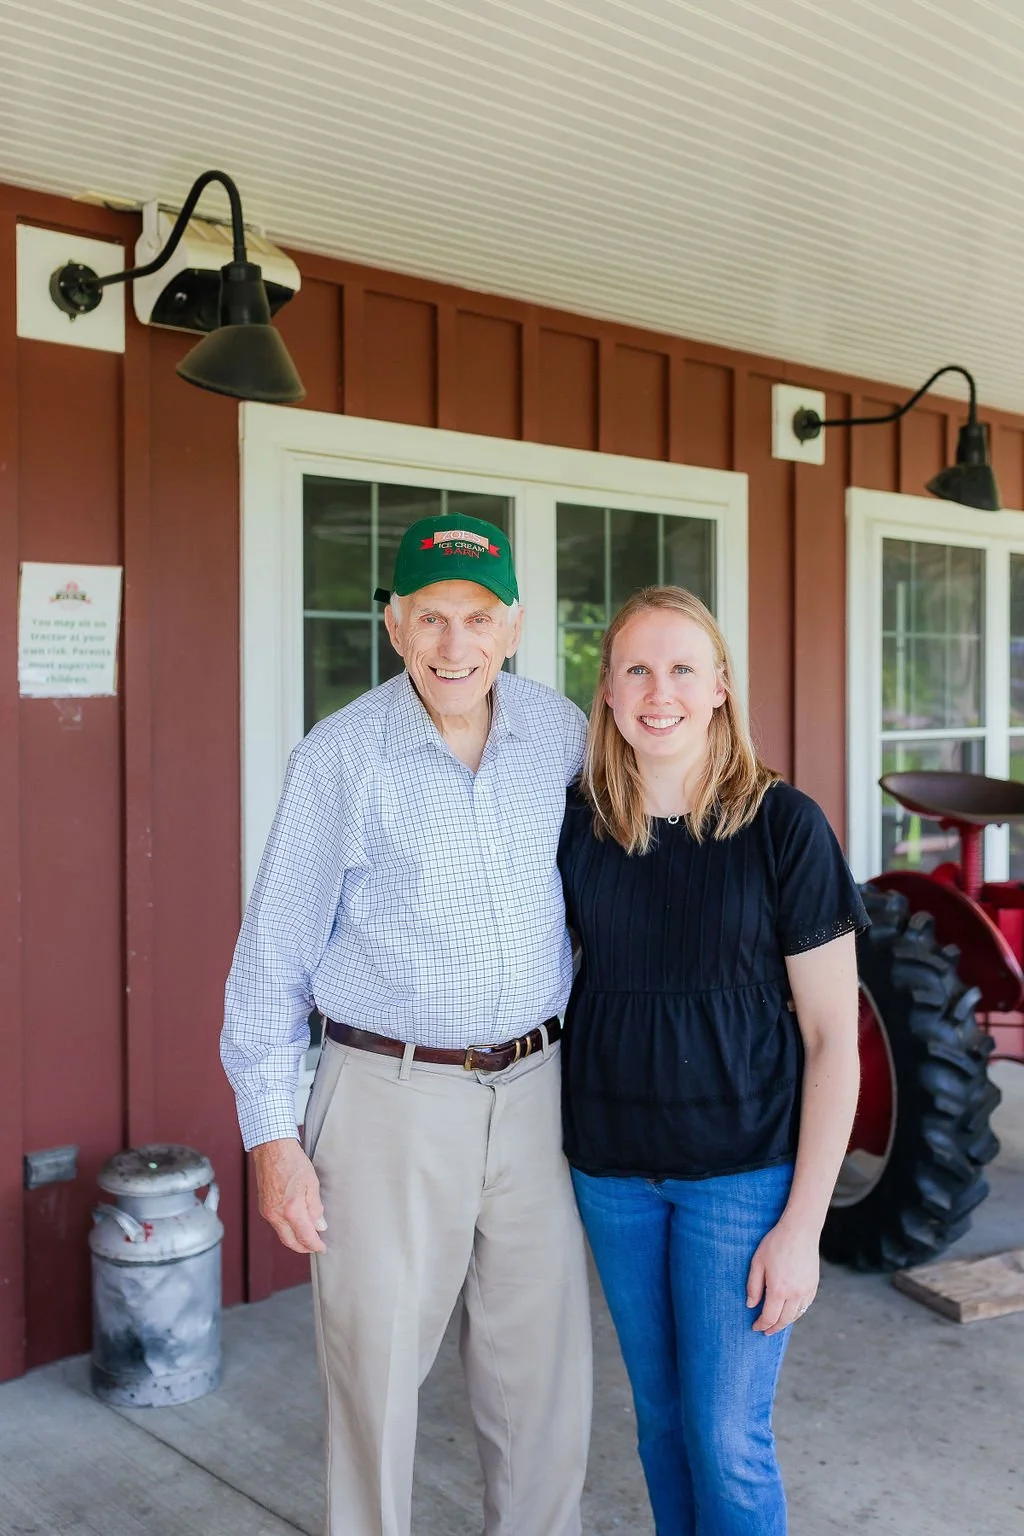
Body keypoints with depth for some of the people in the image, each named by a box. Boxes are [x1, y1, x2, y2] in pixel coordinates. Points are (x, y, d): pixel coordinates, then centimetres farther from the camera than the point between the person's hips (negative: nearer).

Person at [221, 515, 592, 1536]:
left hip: (534, 1091, 4)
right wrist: (272, 1136, -7)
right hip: (391, 1097, -3)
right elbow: (273, 953, -5)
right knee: (376, 1364, 5)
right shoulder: (341, 755, -9)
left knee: (544, 1368, 13)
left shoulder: (561, 734, 2)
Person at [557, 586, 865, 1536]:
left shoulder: (782, 826, -12)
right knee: (660, 1416, 18)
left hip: (742, 1167, -3)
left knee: (726, 1438, 4)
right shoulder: (574, 824, -2)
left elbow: (832, 1038, -9)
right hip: (611, 1165, 4)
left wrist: (803, 1223, -12)